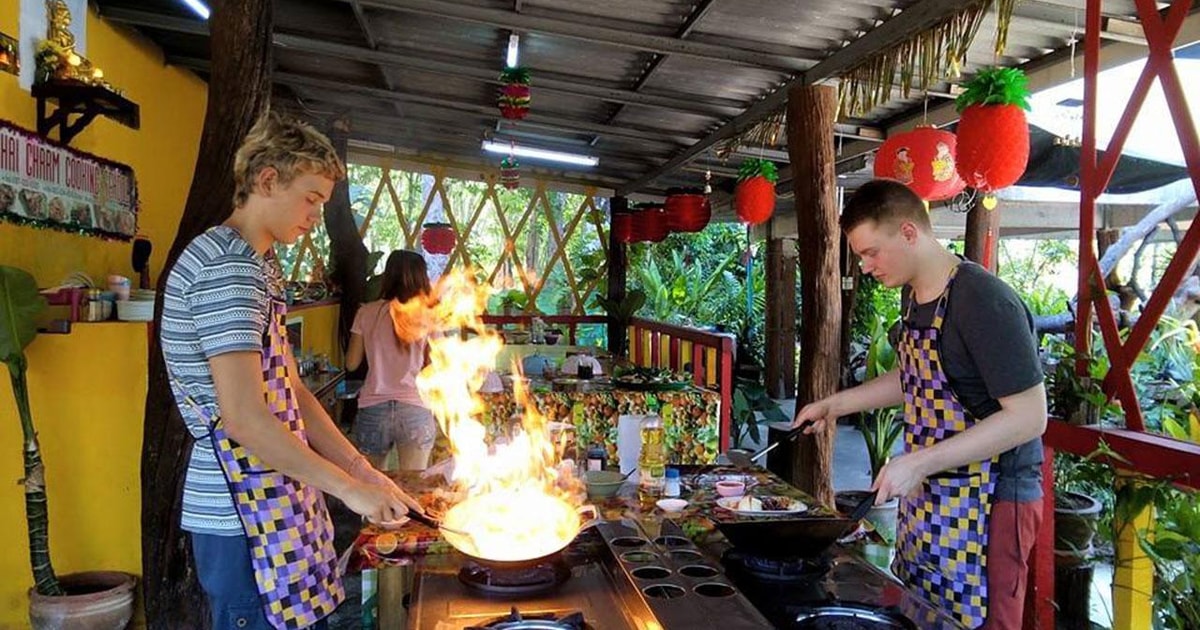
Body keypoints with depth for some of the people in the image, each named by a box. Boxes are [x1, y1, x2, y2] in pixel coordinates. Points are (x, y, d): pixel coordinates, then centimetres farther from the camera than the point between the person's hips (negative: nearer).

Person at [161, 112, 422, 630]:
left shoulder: (258, 266, 17)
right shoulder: (226, 265, -16)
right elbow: (243, 417, -24)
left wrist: (364, 471, 10)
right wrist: (348, 487, -18)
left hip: (278, 502, 10)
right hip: (243, 514, -9)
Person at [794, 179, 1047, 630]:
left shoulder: (984, 301, -21)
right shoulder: (913, 296, 6)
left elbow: (1028, 417, -23)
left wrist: (919, 463, -25)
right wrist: (837, 403, 11)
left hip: (986, 503, -8)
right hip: (926, 495, 8)